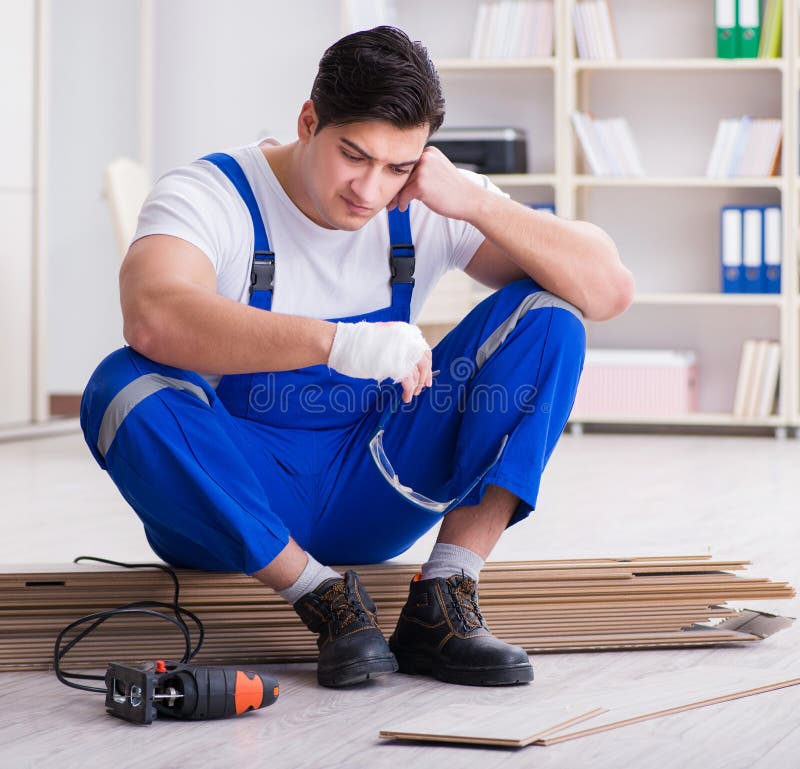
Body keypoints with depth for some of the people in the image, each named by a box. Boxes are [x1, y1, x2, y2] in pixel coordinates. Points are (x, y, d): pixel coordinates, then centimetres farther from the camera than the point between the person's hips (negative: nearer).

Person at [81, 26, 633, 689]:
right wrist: (336, 341, -49)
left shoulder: (430, 208, -5)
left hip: (373, 497, 3)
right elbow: (153, 319, -39)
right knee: (125, 391, -35)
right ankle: (326, 598, -21)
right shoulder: (210, 194, -16)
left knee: (546, 316, -12)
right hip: (234, 499, -3)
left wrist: (478, 202, -23)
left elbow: (608, 291, -12)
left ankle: (444, 601, -20)